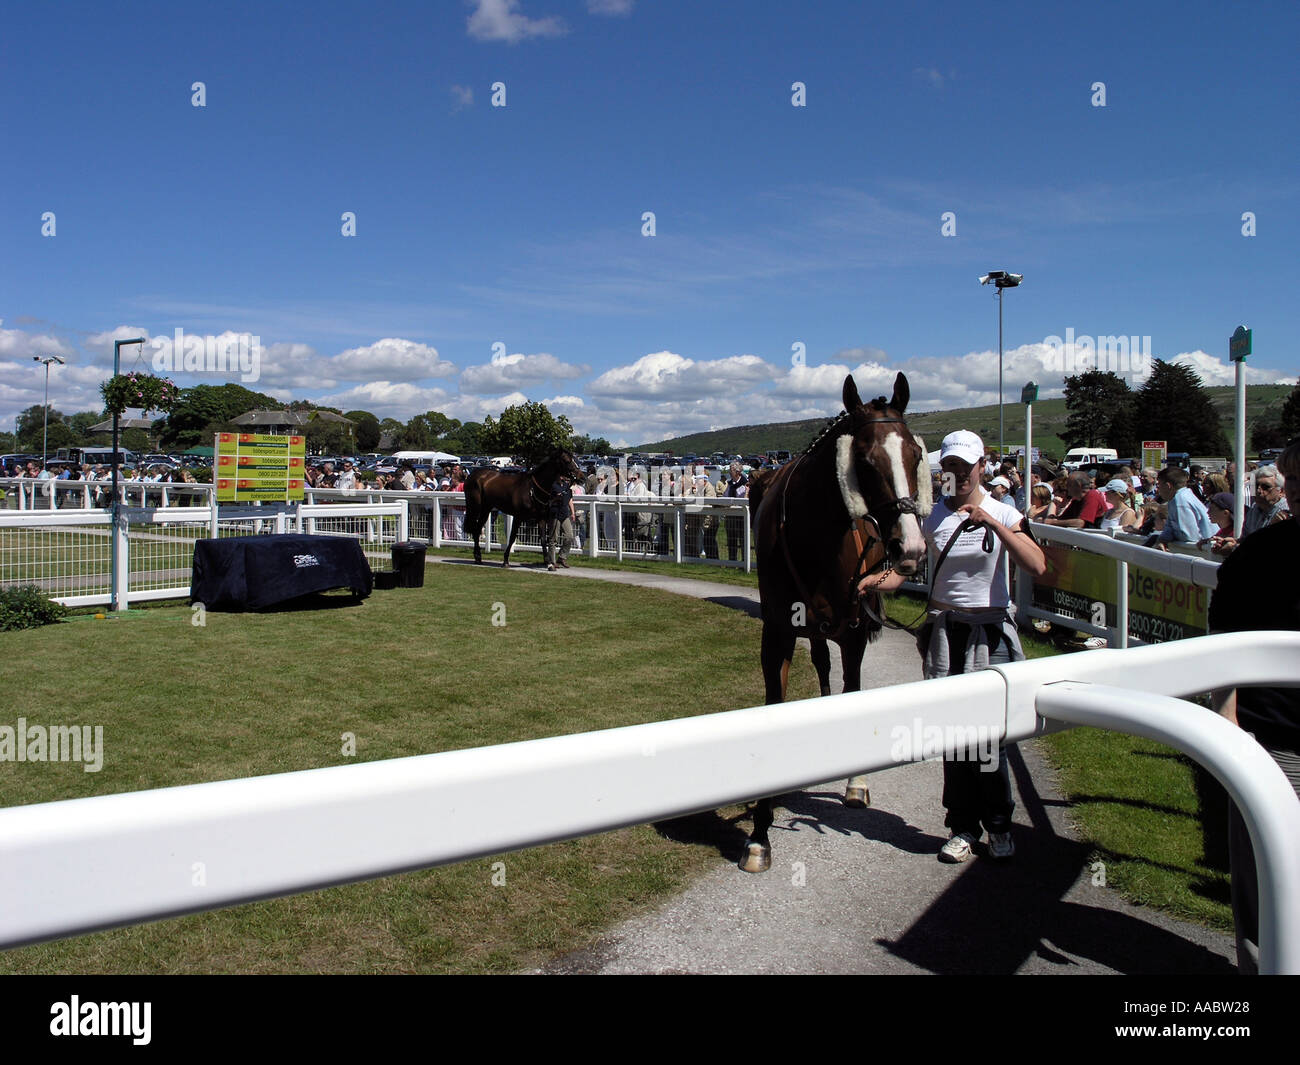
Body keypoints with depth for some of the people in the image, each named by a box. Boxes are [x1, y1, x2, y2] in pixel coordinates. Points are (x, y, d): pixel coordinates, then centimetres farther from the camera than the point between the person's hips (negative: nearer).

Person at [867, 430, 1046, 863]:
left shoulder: (1003, 514, -1)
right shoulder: (931, 516, 4)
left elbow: (1037, 567, -17)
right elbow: (900, 572, -1)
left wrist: (993, 523, -25)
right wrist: (869, 580, -22)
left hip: (991, 631, -2)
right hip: (945, 631, 2)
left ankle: (998, 825, 17)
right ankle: (964, 828, 20)